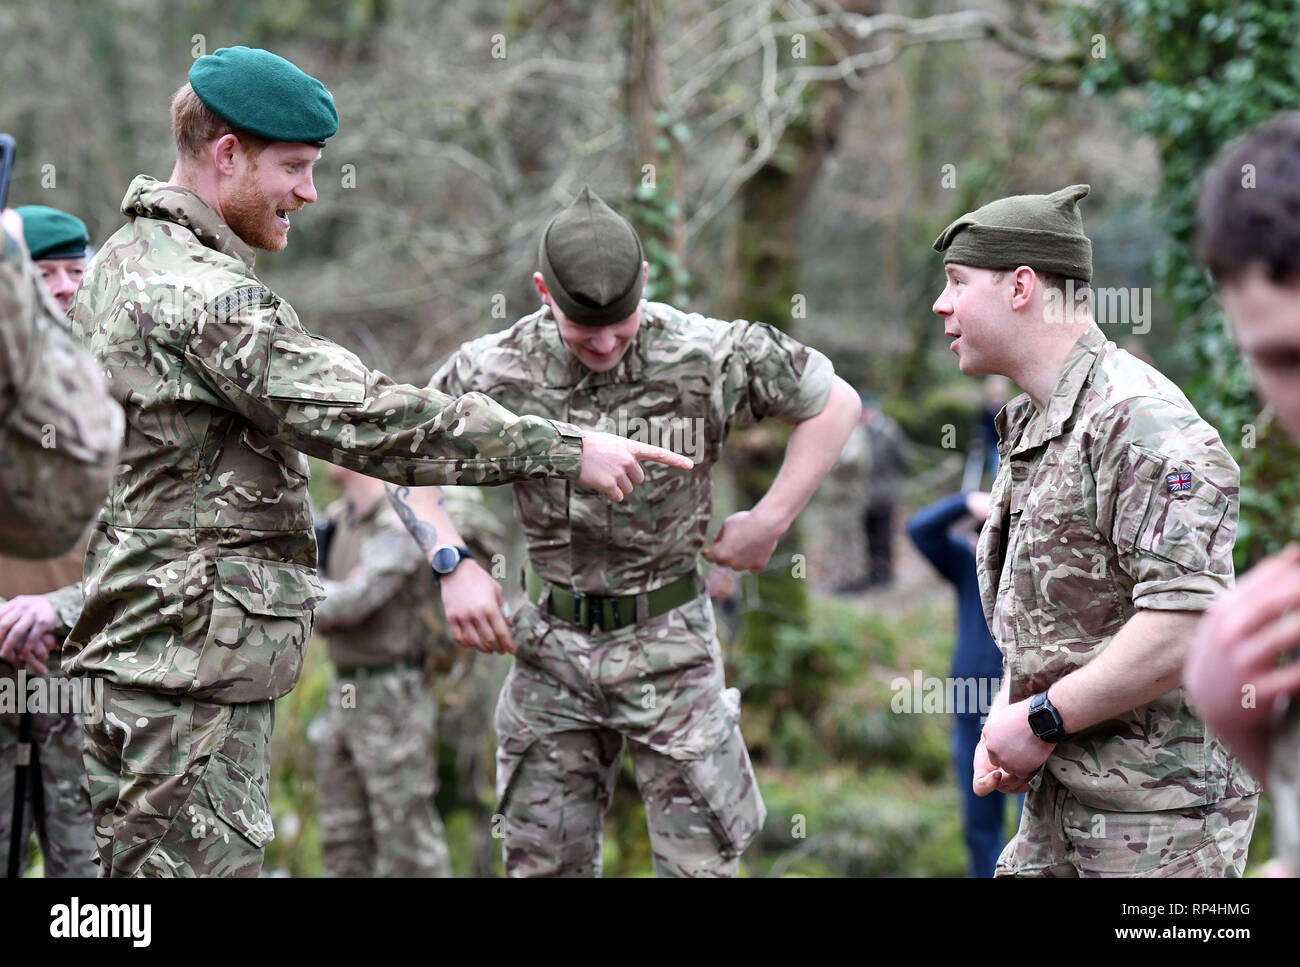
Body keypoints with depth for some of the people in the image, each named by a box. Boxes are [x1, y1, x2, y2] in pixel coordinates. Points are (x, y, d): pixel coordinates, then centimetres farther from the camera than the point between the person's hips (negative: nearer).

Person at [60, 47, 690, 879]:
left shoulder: (122, 263, 16)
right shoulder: (207, 296, -18)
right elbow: (365, 419, -23)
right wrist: (568, 449, -20)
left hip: (132, 649, 11)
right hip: (194, 658, -11)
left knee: (137, 859, 14)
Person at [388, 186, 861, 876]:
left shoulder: (710, 355, -12)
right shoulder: (495, 370, -8)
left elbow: (835, 403, 1)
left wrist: (769, 521, -5)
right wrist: (452, 565, -6)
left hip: (668, 643, -2)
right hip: (552, 644, 2)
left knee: (700, 860, -1)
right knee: (543, 863, 7)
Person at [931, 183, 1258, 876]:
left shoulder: (1138, 419, -17)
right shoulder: (1028, 428, 16)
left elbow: (1187, 626, -27)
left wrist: (1041, 719, -19)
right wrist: (1004, 722, 3)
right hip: (1062, 790, 9)